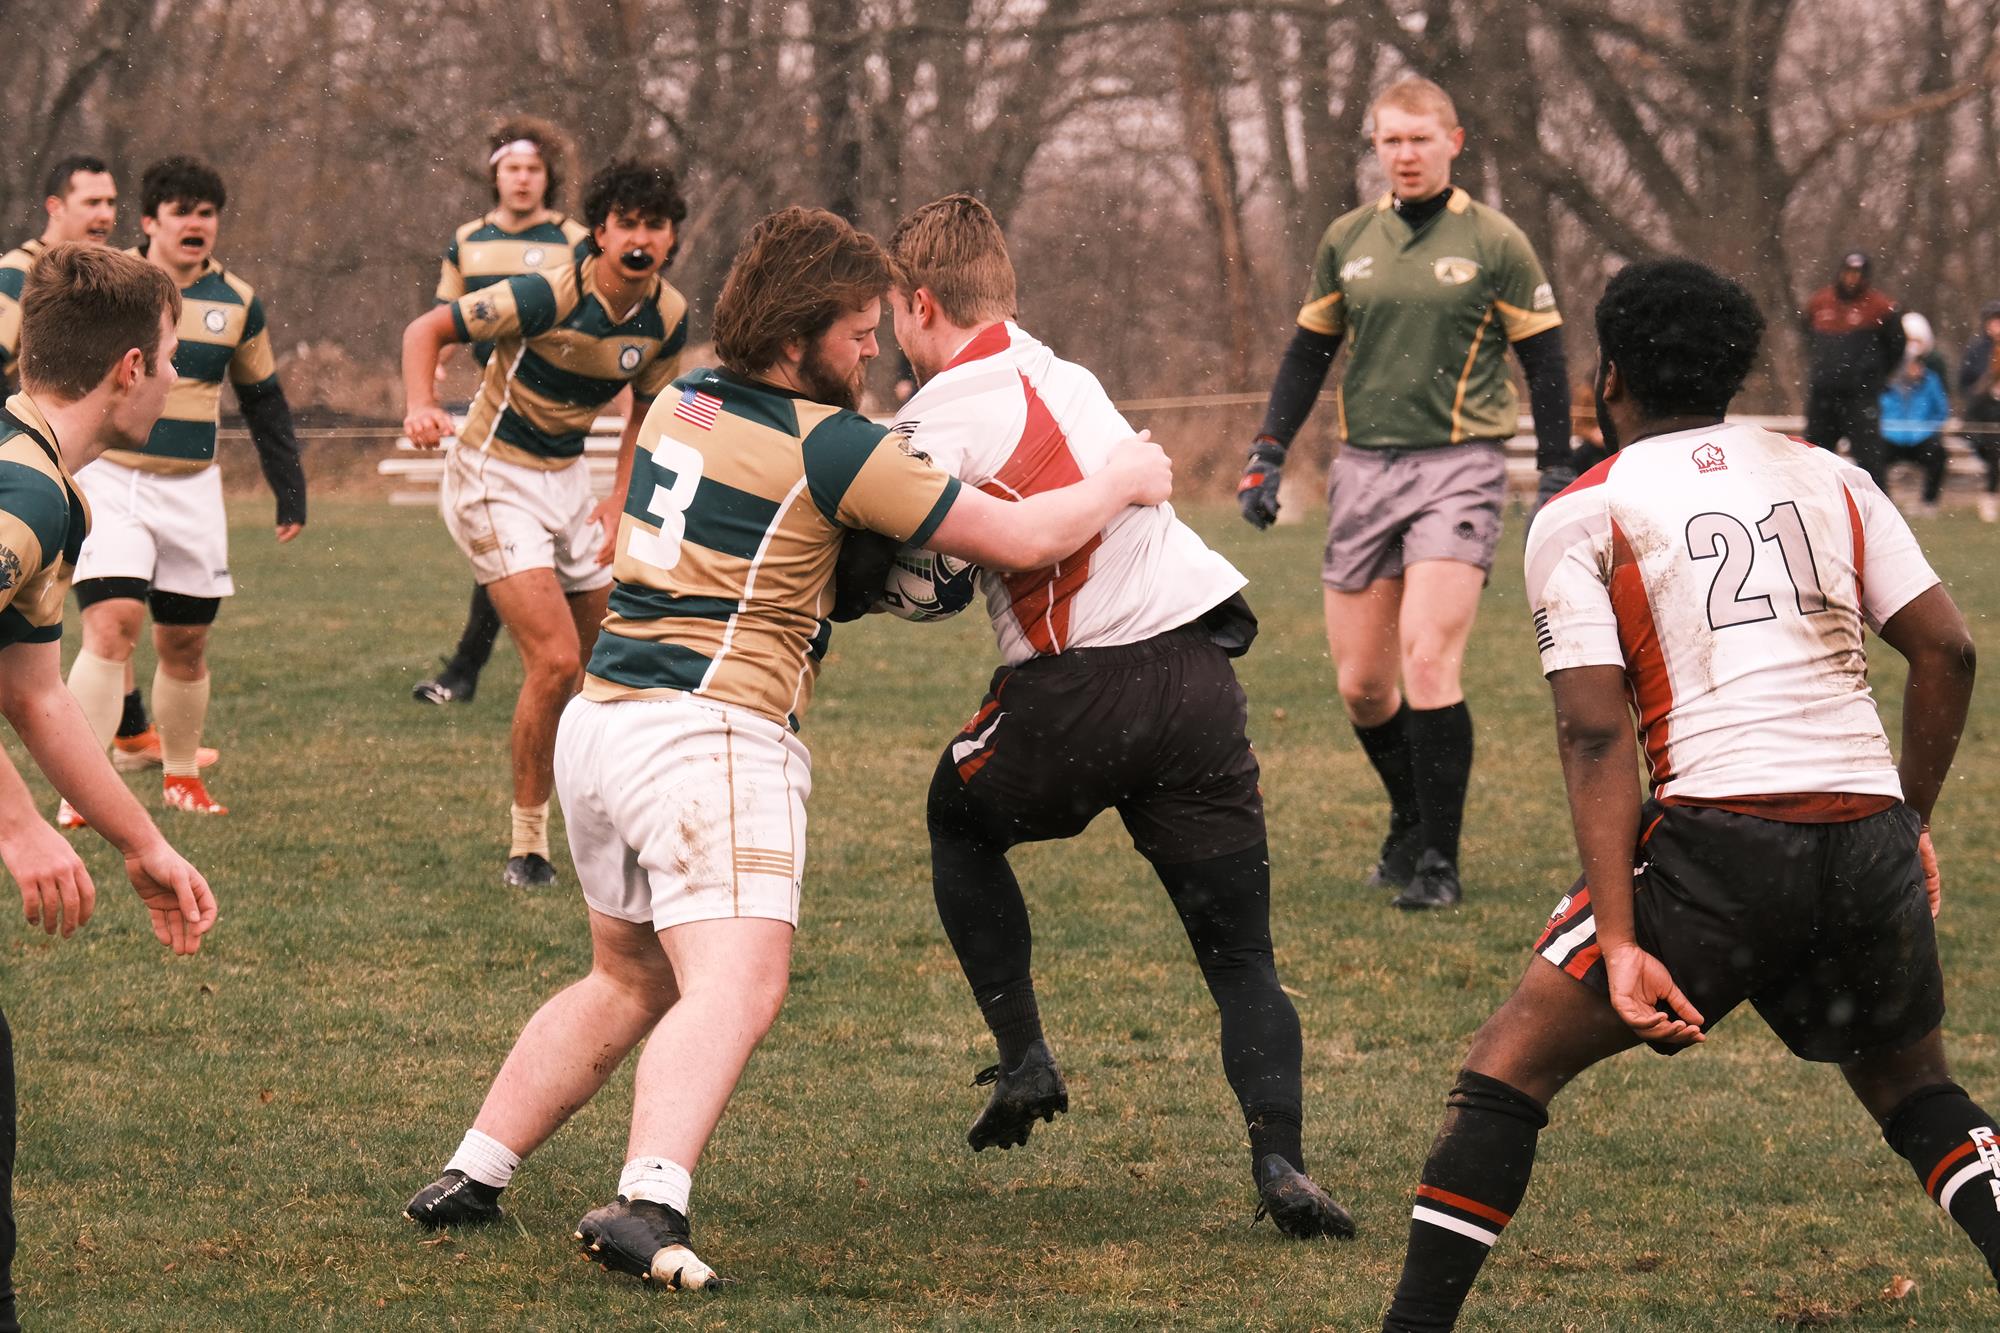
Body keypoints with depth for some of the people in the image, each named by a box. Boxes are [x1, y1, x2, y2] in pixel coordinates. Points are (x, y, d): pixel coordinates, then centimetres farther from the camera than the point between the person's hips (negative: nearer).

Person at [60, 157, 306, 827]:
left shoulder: (236, 302, 5)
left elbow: (264, 400, 17)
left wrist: (290, 491, 18)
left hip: (192, 491, 4)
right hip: (107, 481, -3)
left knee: (185, 642, 9)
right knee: (111, 626, -18)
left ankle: (181, 776, 30)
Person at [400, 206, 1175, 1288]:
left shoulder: (684, 401, 13)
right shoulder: (830, 446, -8)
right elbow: (1022, 539, -4)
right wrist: (1122, 481, 13)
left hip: (601, 717, 8)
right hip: (710, 736, -8)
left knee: (630, 982, 23)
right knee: (736, 987, -19)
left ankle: (468, 1180, 24)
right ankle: (648, 1204, -40)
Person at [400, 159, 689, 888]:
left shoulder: (668, 317, -3)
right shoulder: (549, 295, -23)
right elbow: (425, 329, -17)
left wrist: (622, 501, 2)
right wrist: (422, 405, -35)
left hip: (568, 478, 7)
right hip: (493, 479, -7)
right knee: (556, 659, -17)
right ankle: (527, 842, -4)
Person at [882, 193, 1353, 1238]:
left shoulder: (946, 416, -5)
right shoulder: (1058, 375, 18)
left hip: (1082, 690, -5)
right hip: (1200, 670, 5)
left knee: (959, 823, 28)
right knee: (1241, 960, 5)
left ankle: (1024, 1058, 20)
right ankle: (1278, 1159, -14)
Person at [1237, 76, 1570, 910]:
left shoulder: (1494, 243, -1)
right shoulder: (1347, 241, 10)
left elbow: (1544, 362, 3)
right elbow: (1308, 352, 18)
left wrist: (1558, 479, -1)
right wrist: (1267, 456, 11)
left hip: (1459, 466, -4)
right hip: (1364, 467, 4)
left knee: (1427, 661, -18)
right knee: (1360, 685, 4)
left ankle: (1438, 863, -11)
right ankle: (1412, 820, 29)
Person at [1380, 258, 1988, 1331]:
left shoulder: (1581, 518, 6)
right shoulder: (1828, 477, 17)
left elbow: (1596, 734, -5)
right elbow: (1947, 650, 10)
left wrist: (1621, 942, -10)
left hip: (1720, 839, -4)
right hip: (1869, 838, 4)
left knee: (1508, 1068, 8)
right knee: (1914, 1088, 26)